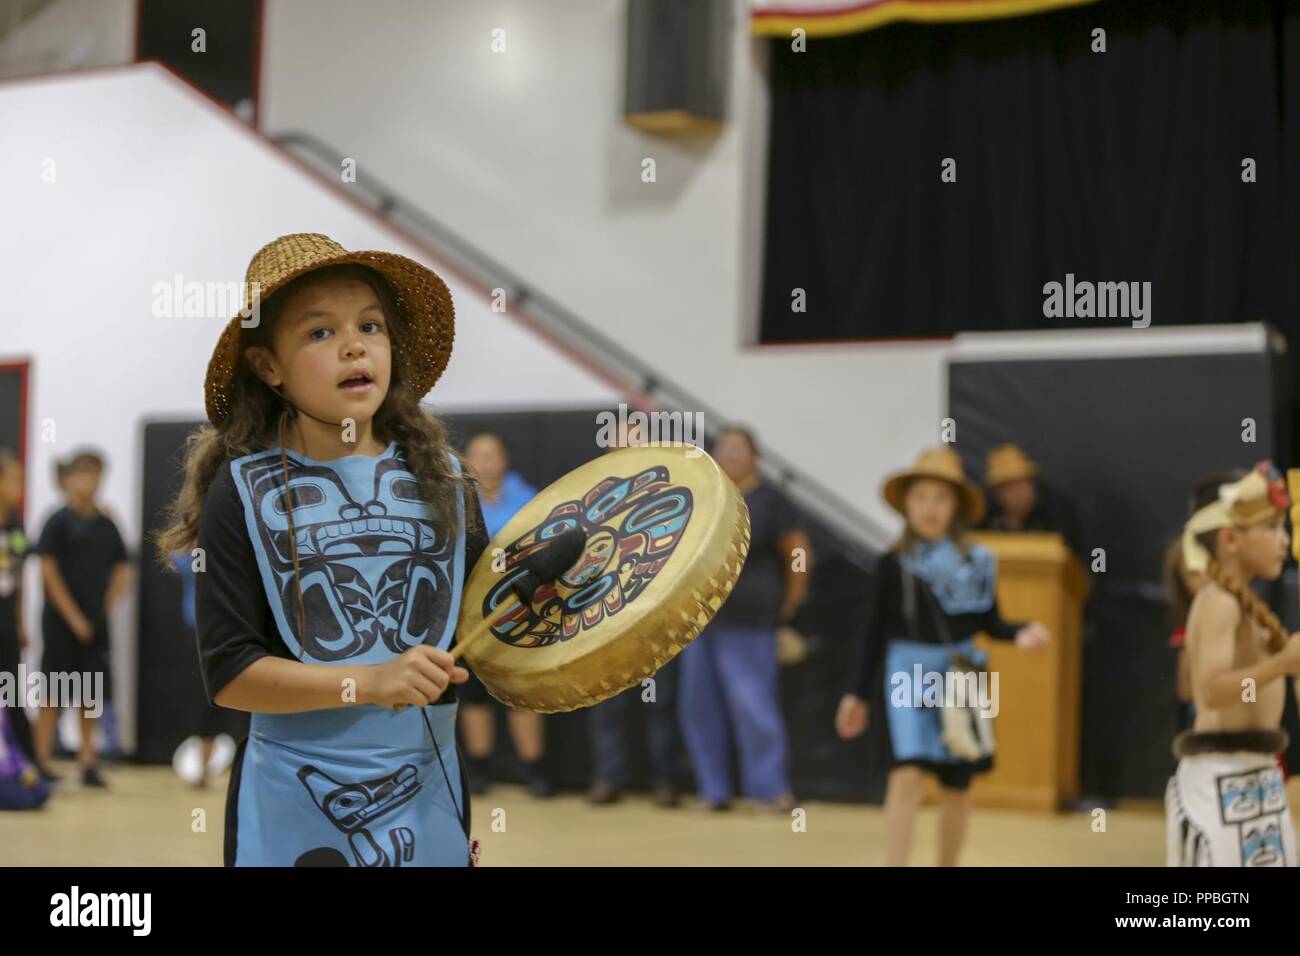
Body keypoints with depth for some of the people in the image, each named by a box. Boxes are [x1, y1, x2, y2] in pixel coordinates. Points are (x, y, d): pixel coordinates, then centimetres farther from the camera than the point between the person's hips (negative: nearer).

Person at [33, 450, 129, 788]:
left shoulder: (106, 525, 8)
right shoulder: (60, 521, -7)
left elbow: (122, 571, 16)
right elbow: (48, 570, -11)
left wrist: (107, 607, 3)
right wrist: (73, 617, -13)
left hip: (95, 623, 5)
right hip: (61, 621, -5)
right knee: (52, 695, -1)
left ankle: (88, 762, 14)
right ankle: (42, 764, 4)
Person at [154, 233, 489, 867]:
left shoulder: (440, 479, 3)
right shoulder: (244, 493, -7)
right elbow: (228, 674, -11)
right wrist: (370, 682, -22)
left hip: (427, 791, 3)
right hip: (297, 813, -3)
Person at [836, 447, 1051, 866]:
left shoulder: (977, 562, 0)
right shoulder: (893, 565, -3)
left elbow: (989, 622, 6)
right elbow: (874, 633, 3)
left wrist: (1019, 633, -14)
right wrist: (857, 694, 3)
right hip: (908, 673, -2)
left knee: (956, 786, 11)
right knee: (908, 776, -17)